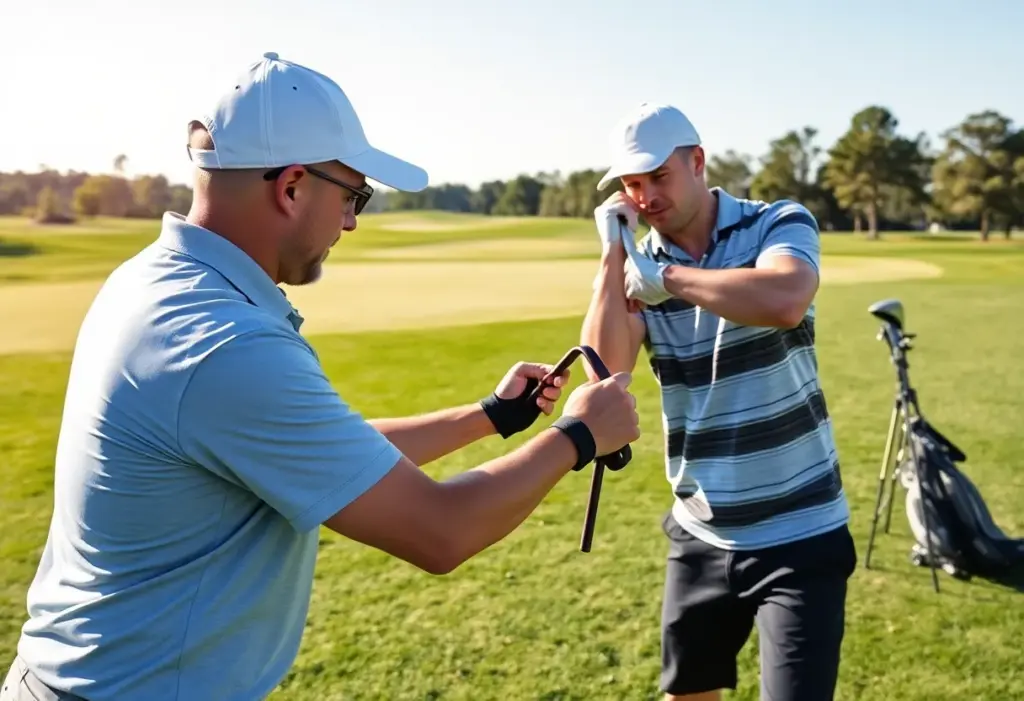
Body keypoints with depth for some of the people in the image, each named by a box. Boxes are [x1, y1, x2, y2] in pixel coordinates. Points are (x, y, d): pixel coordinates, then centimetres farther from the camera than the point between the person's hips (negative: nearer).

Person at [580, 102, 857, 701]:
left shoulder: (780, 224, -9)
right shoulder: (638, 265, 1)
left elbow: (784, 302, -32)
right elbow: (604, 370, -13)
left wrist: (664, 276, -22)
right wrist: (613, 256, -14)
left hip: (797, 535, -4)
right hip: (700, 536, 4)